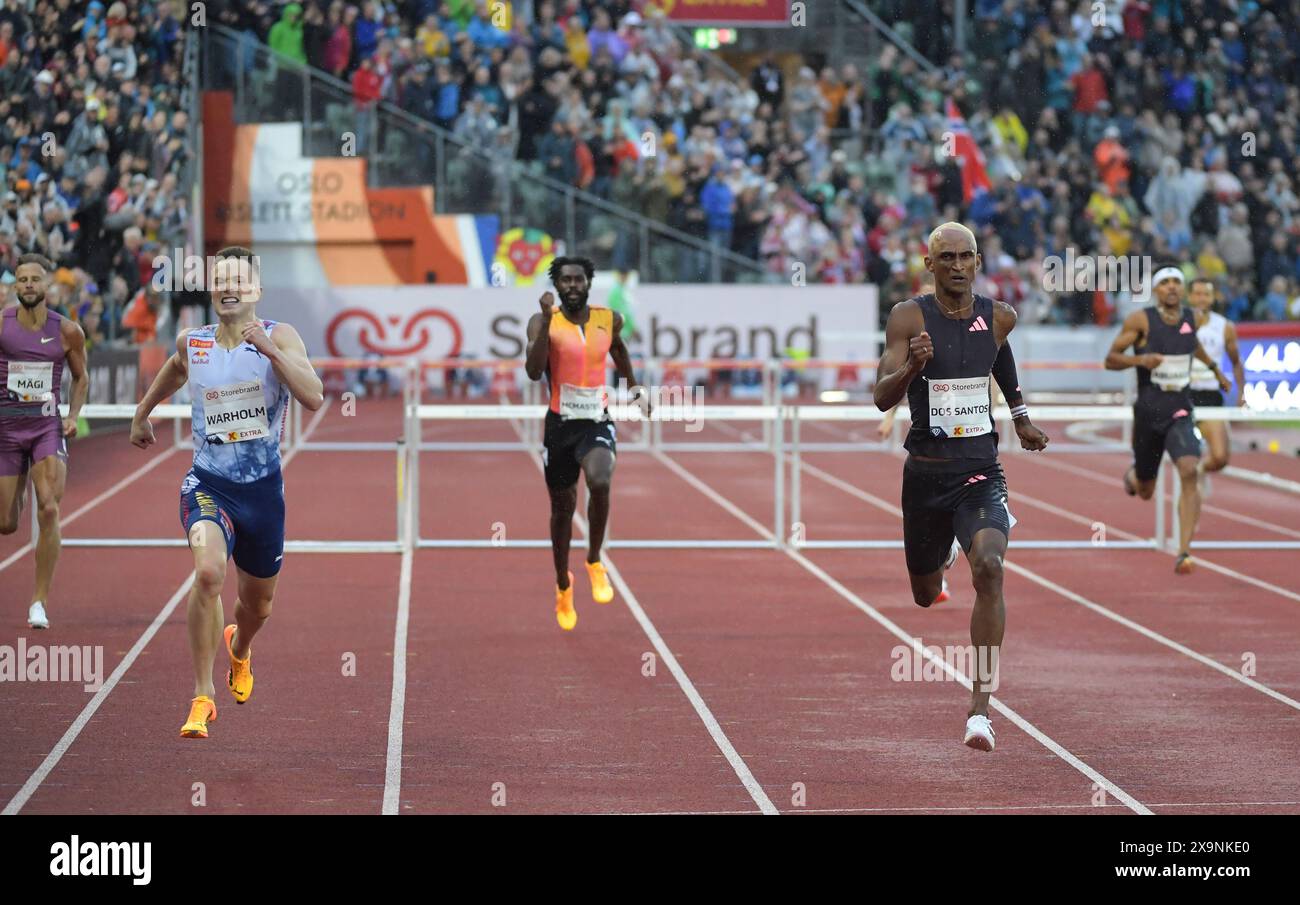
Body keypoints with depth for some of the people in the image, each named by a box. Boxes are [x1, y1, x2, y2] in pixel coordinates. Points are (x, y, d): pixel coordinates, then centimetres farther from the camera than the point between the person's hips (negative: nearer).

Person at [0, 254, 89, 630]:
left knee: (49, 510, -18)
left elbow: (81, 377, 14)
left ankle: (40, 600, -10)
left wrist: (73, 416, 0)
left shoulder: (67, 331, -1)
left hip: (47, 426, 0)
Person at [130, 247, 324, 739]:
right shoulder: (191, 342, 0)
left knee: (258, 602, 18)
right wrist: (142, 412, 35)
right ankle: (202, 697, -19)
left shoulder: (279, 337, -8)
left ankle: (239, 649, 57)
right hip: (208, 485, -1)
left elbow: (313, 398, -22)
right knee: (208, 572, -29)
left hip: (263, 488, 1)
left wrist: (271, 351, -30)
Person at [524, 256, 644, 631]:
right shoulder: (543, 322, -7)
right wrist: (547, 321, -26)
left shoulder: (610, 320, 2)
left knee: (600, 482, -29)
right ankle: (563, 585, 34)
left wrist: (634, 388, 31)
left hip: (597, 422, 0)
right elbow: (534, 371, -21)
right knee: (562, 507, 11)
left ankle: (594, 562, -7)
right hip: (560, 424, 0)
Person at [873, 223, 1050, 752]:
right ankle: (942, 550, 58)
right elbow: (882, 398, -16)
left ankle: (980, 709, -24)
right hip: (926, 473, 0)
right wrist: (912, 366, -35)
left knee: (989, 569, -26)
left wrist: (1020, 415, 28)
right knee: (926, 596, 16)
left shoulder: (999, 317, 1)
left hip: (981, 473, 0)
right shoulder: (909, 317, -9)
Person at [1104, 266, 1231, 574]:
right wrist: (1140, 359, -23)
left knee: (1189, 472, -24)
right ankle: (1132, 476, 54)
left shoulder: (1189, 318, 5)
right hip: (1148, 414, -1)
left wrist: (1214, 367, 34)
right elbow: (1110, 359, -6)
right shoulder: (1141, 319, -8)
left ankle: (1184, 553, -24)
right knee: (1145, 491, 13)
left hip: (1180, 413, 2)